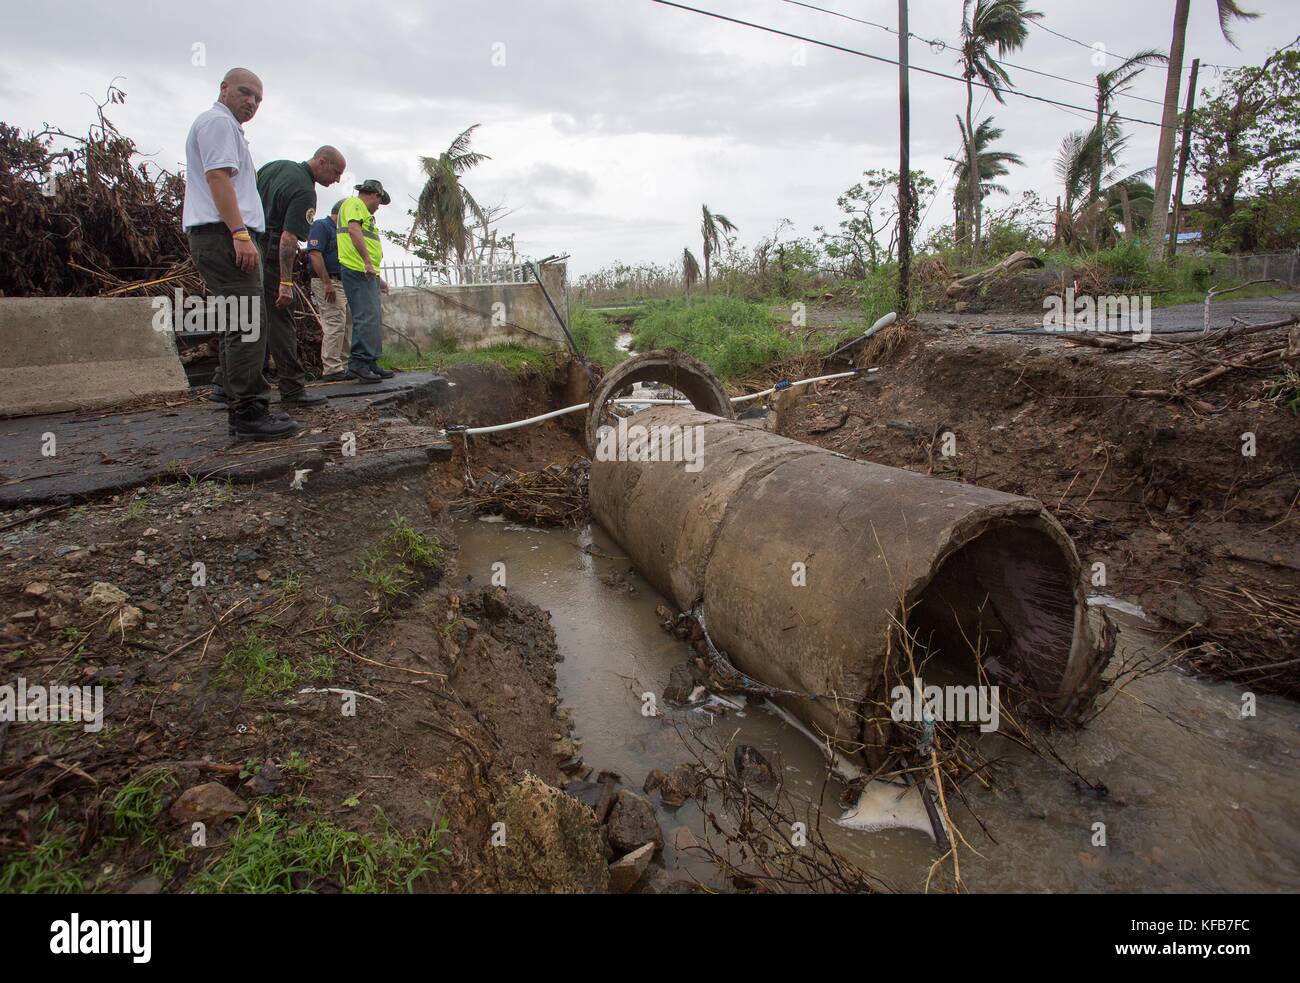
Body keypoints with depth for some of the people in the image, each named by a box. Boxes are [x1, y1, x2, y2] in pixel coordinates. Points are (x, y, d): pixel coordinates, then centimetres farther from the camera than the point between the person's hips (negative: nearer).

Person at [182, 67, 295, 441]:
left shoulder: (223, 126, 32)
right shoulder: (218, 122, -1)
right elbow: (218, 177, -15)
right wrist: (240, 233, -24)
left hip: (220, 238, 11)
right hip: (224, 235, -11)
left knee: (236, 326, 9)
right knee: (248, 326, -17)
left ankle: (240, 411, 11)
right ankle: (248, 414, -21)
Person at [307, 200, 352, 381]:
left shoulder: (339, 231, 23)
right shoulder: (320, 226, -5)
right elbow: (314, 254, -16)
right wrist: (327, 283, -23)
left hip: (342, 283, 10)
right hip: (327, 282, -10)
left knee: (346, 324, 8)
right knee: (334, 323, -14)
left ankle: (342, 367, 13)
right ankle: (331, 370, -14)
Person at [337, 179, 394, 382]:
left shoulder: (364, 213, 29)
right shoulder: (354, 204, 0)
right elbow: (354, 230, -17)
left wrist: (378, 278, 29)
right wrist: (367, 262, -25)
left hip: (367, 273, 10)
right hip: (358, 271, -10)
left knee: (374, 319, 10)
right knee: (368, 318, -17)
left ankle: (370, 364, 14)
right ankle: (359, 364, -19)